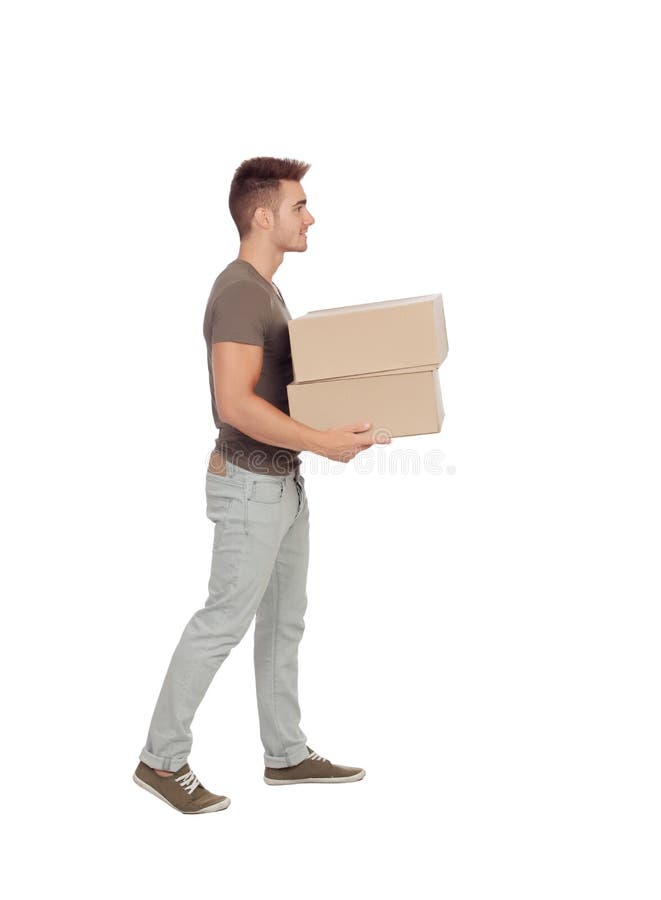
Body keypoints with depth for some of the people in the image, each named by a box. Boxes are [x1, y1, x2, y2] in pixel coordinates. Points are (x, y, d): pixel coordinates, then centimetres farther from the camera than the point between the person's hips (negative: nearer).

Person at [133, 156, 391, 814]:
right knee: (224, 620, -1)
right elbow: (236, 403, -27)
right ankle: (162, 759, 14)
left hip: (281, 482, 10)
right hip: (251, 485, -10)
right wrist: (321, 442, -27)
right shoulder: (239, 292, -19)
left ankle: (286, 754, 27)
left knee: (284, 621, 15)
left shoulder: (264, 288, 13)